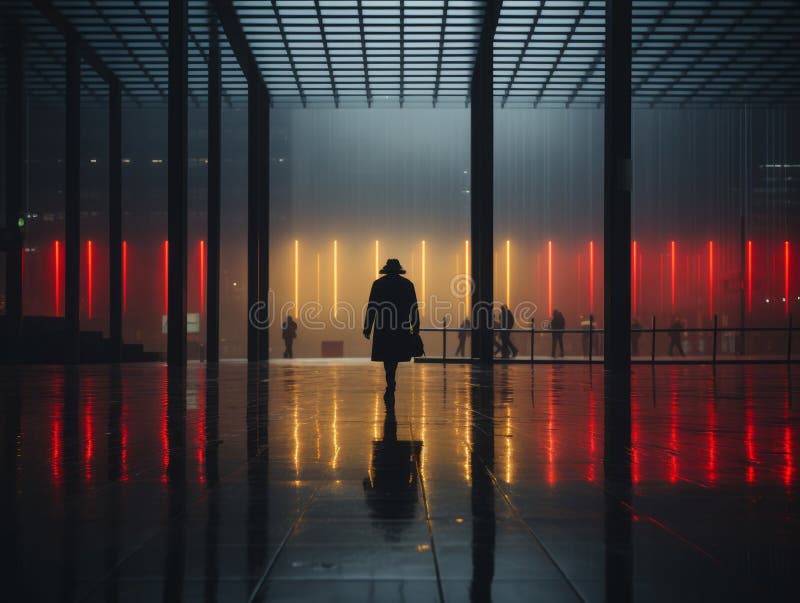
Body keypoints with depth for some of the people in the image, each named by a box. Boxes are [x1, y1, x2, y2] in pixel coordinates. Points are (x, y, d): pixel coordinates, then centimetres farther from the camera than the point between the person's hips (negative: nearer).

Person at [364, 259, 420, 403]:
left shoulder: (378, 284, 1)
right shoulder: (407, 284, 3)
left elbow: (371, 308, -2)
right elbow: (414, 309, 2)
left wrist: (367, 328, 1)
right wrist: (415, 329, 6)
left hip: (382, 328, -1)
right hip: (401, 328, 1)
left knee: (387, 359, 6)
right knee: (394, 359, 13)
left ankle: (391, 387, 0)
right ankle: (390, 388, 15)